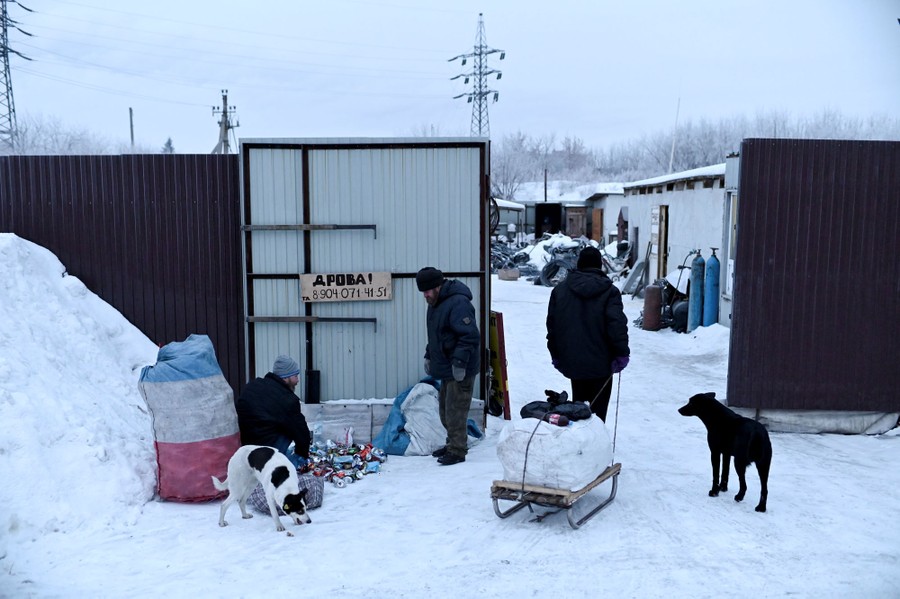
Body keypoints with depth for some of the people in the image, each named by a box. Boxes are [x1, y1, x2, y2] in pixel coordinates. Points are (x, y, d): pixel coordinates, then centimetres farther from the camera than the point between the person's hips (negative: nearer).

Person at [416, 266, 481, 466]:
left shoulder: (458, 303, -20)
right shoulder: (435, 303, 13)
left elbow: (470, 336, -25)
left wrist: (460, 362, -27)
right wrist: (429, 356, 22)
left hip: (460, 371, -10)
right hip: (445, 368, 10)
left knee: (455, 412, -5)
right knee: (445, 410, 17)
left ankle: (457, 451, 5)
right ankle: (453, 444, 30)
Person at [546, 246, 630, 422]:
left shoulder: (560, 289, 6)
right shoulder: (609, 291, -6)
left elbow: (551, 325, 9)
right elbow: (617, 326, -15)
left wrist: (556, 355, 16)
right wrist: (622, 353, -7)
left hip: (572, 361, 4)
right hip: (600, 363, -4)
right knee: (597, 409, 3)